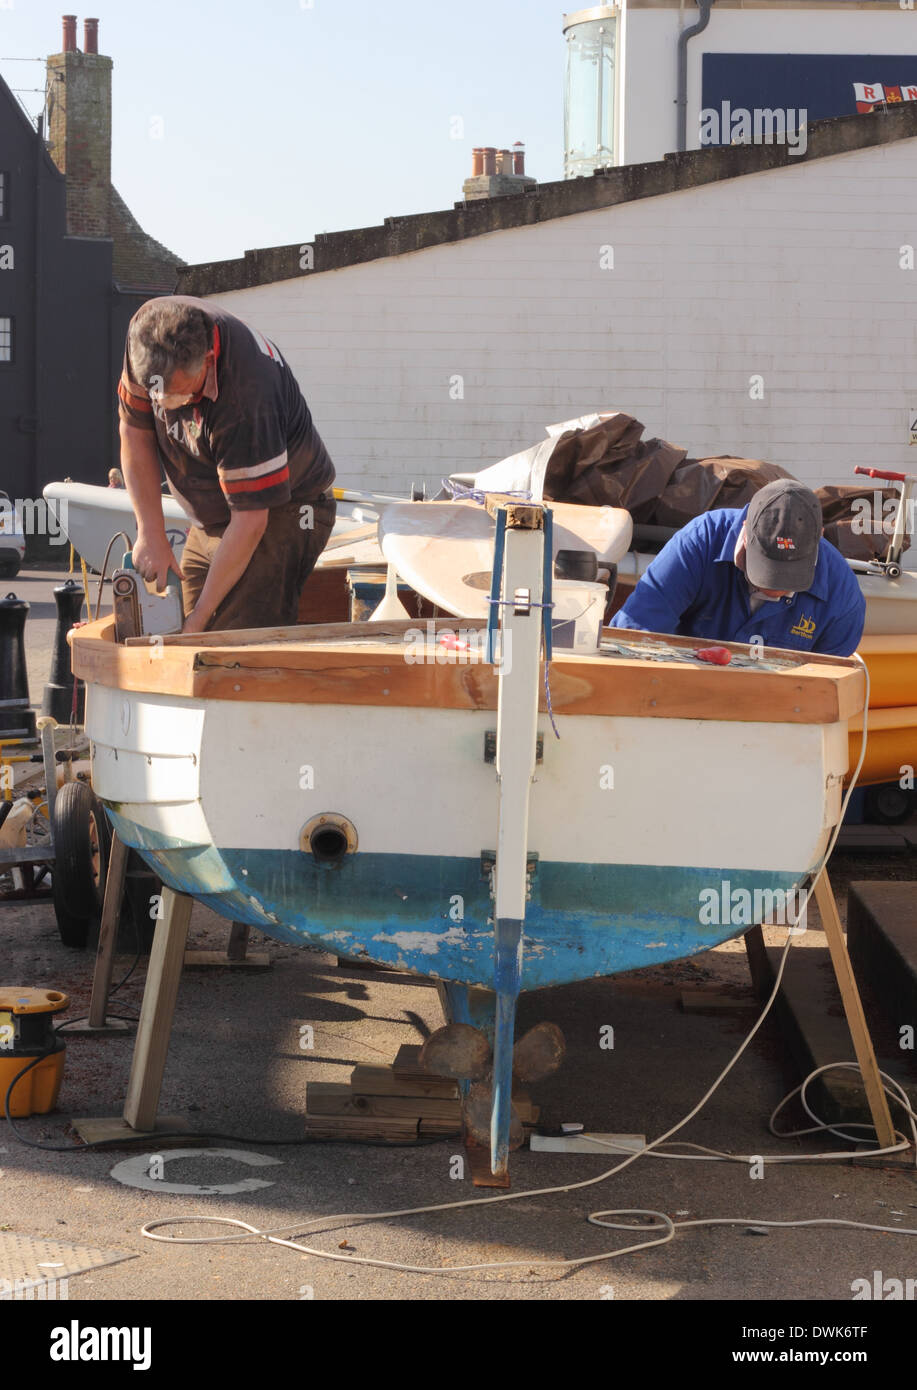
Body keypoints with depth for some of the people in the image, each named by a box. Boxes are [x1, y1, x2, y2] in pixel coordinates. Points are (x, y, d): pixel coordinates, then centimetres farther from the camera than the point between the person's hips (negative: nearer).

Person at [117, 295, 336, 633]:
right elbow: (135, 431, -3)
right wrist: (151, 535, -10)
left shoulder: (244, 396, -36)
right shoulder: (149, 328, -17)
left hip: (281, 513, -7)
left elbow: (250, 521, -30)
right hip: (211, 523, 7)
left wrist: (198, 622, -25)